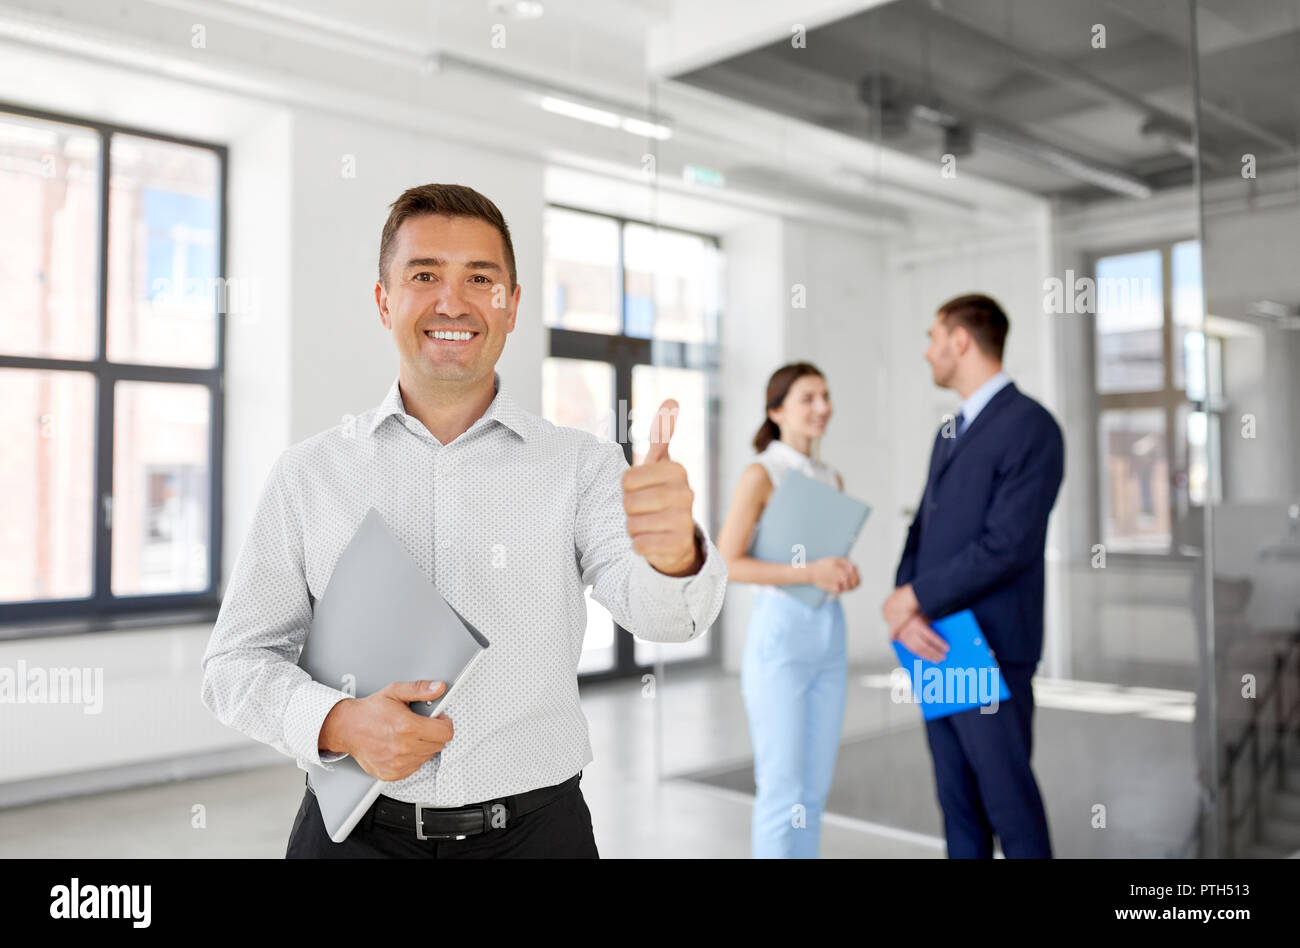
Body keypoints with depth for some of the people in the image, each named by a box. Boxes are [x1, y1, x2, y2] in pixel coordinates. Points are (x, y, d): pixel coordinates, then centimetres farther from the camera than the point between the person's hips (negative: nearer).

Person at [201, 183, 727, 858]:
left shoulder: (581, 465, -5)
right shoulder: (308, 473, -1)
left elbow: (655, 611, -20)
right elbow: (237, 660, 2)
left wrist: (674, 556, -43)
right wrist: (337, 723, -17)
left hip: (536, 827, 0)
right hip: (357, 829, 1)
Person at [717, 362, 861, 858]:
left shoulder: (832, 478, 12)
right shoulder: (761, 473, -8)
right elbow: (727, 565, -14)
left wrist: (846, 574, -1)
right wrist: (807, 573, -21)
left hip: (829, 637, 7)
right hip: (779, 635, -7)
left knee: (816, 788, 11)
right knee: (782, 790, -1)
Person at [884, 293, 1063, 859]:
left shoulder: (1032, 427, -14)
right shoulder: (951, 433, 16)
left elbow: (1007, 547, -22)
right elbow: (922, 532, 10)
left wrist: (916, 597, -13)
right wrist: (907, 612, -9)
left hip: (990, 648, -8)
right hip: (937, 644, 8)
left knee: (1008, 799, 1)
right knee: (957, 798, 13)